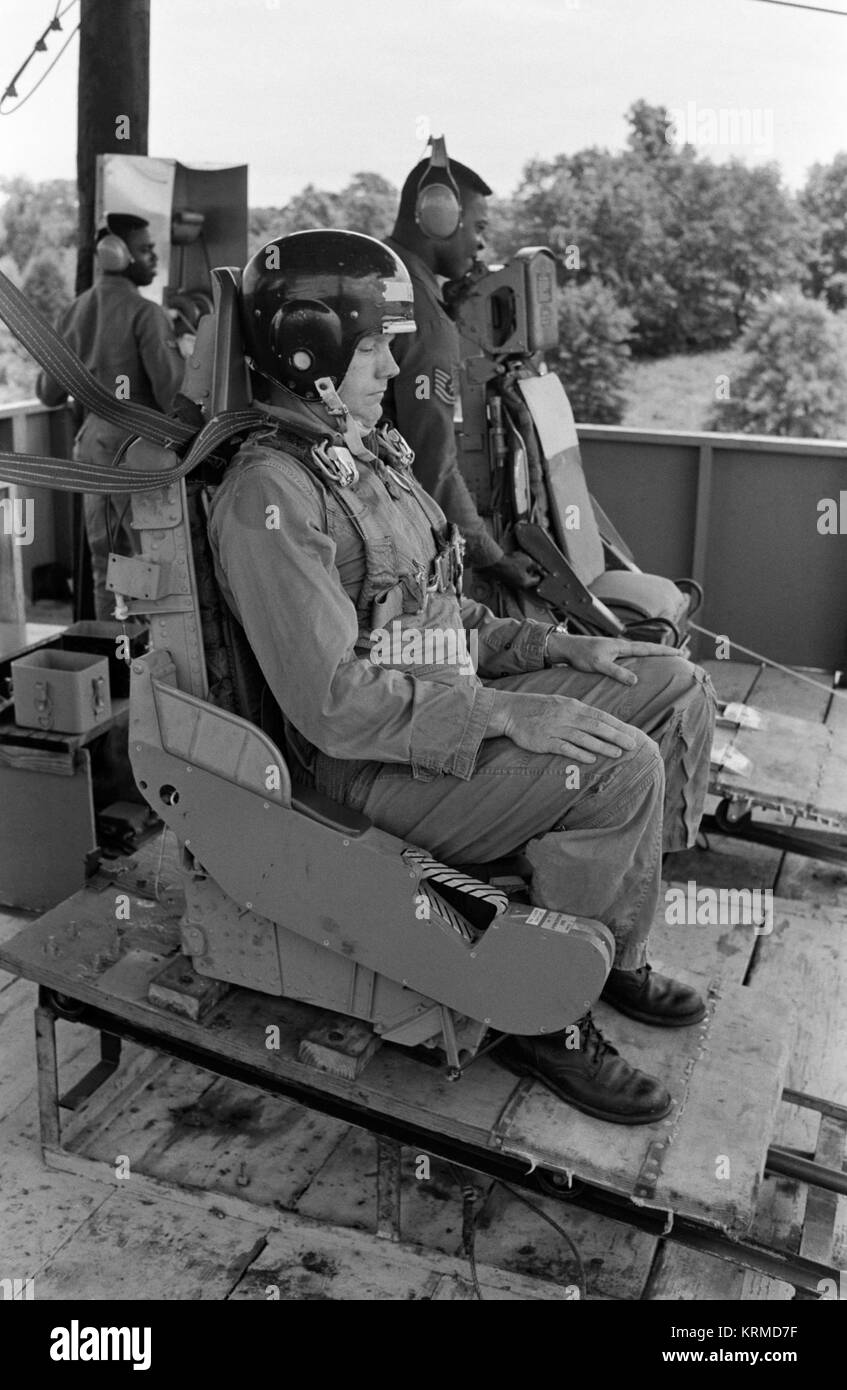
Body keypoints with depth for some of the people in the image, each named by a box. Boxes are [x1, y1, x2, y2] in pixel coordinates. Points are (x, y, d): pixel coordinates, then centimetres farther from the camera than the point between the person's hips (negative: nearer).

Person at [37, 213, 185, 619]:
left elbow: (49, 393, 12)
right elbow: (171, 392, -17)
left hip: (91, 442, 7)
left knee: (107, 566, 13)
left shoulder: (73, 314, 9)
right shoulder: (145, 313, -11)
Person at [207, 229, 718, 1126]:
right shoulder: (266, 497, -17)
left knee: (676, 687, 5)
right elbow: (333, 701, -24)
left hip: (450, 706, 10)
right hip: (374, 764, -10)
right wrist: (509, 716, -26)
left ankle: (615, 955, 13)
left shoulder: (367, 456, 15)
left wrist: (557, 647, 6)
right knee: (622, 766, -26)